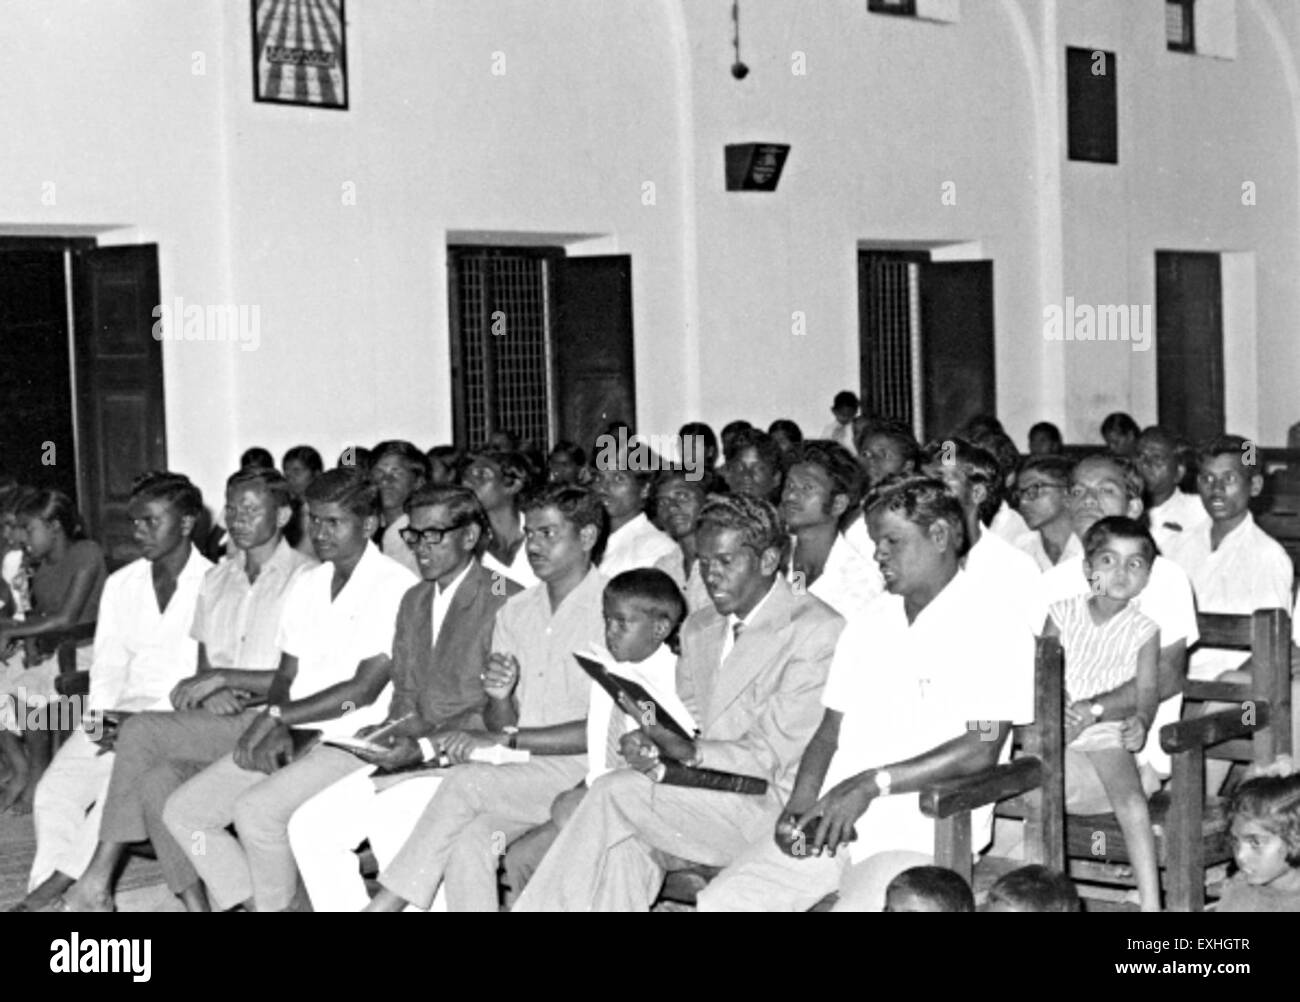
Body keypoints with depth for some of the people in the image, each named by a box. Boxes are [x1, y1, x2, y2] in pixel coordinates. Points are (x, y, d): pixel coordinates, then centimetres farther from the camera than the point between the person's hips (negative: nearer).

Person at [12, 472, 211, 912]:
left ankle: (62, 879, -18)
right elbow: (108, 665, 12)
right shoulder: (120, 584, 13)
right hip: (123, 714, 5)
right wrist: (99, 717, -8)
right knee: (56, 788, -17)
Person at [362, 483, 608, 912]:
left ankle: (385, 903, -18)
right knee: (467, 838, -25)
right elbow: (500, 724, 14)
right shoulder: (515, 612, 16)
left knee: (467, 780, -27)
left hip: (581, 769, -5)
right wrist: (500, 697, -11)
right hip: (517, 773, 5)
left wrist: (506, 739, -17)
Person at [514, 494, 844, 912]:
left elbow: (776, 754, -13)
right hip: (704, 797, 7)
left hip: (774, 810, -7)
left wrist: (692, 752, -25)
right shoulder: (699, 628, 18)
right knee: (627, 847, -25)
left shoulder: (818, 631, -8)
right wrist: (652, 744, -8)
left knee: (616, 791, -22)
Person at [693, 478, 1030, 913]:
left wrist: (871, 785, -19)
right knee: (720, 902, -11)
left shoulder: (990, 623, -4)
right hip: (832, 816, 7)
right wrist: (801, 803, -3)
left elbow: (982, 748, -14)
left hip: (921, 832, -6)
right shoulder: (871, 620, 18)